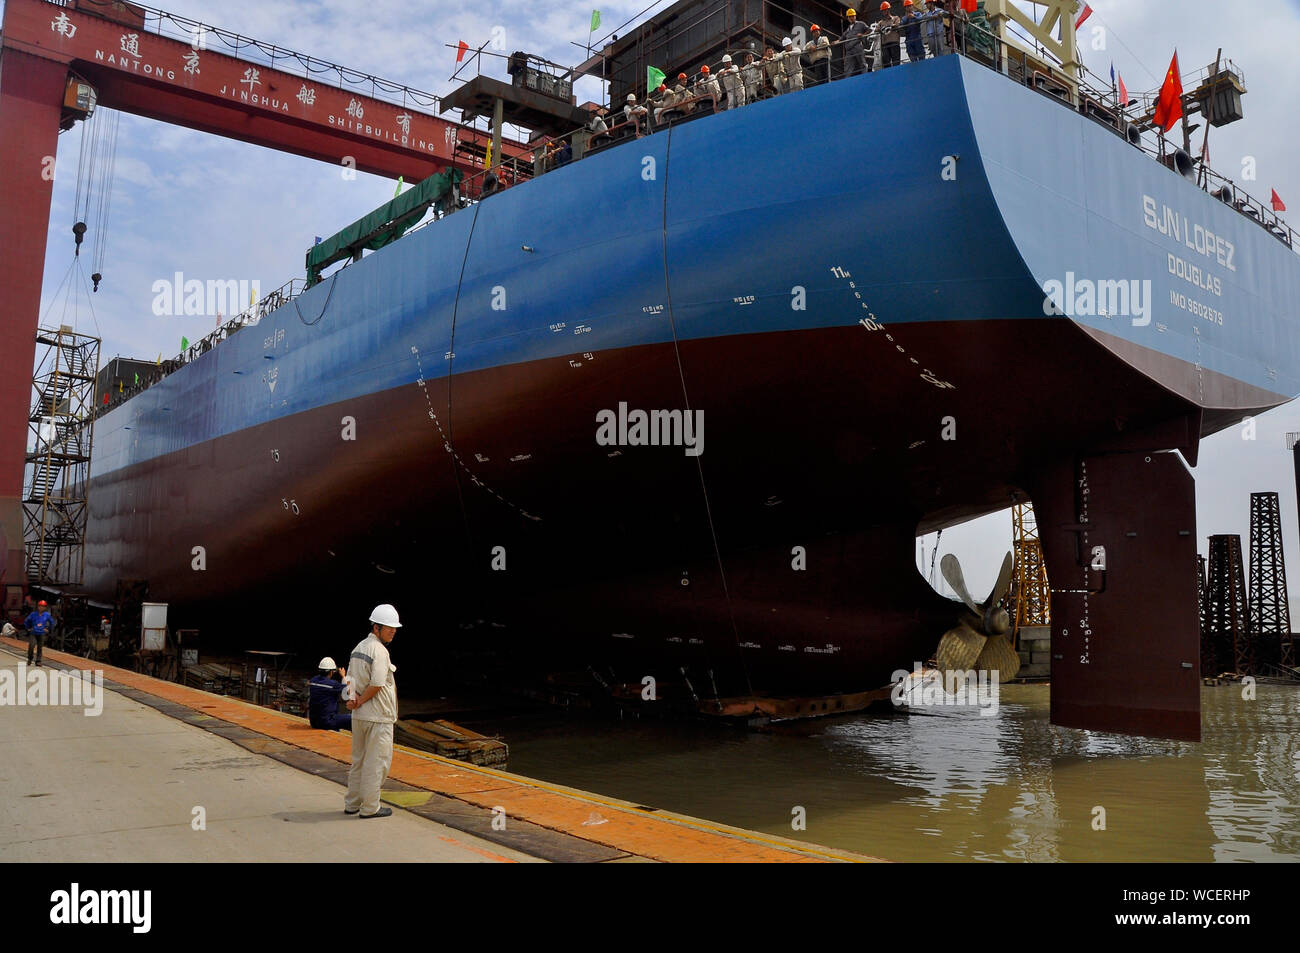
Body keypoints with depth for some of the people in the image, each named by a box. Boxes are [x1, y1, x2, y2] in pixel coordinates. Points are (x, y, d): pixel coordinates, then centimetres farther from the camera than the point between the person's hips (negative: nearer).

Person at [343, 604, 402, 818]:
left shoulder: (359, 647, 13)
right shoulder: (379, 650, -16)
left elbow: (350, 678, 13)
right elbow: (377, 684, -23)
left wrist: (352, 697, -3)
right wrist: (360, 702, -9)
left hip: (359, 715, 9)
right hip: (378, 716, -9)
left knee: (359, 760, 18)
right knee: (377, 761, 0)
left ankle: (352, 804, 25)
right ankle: (370, 807, 5)